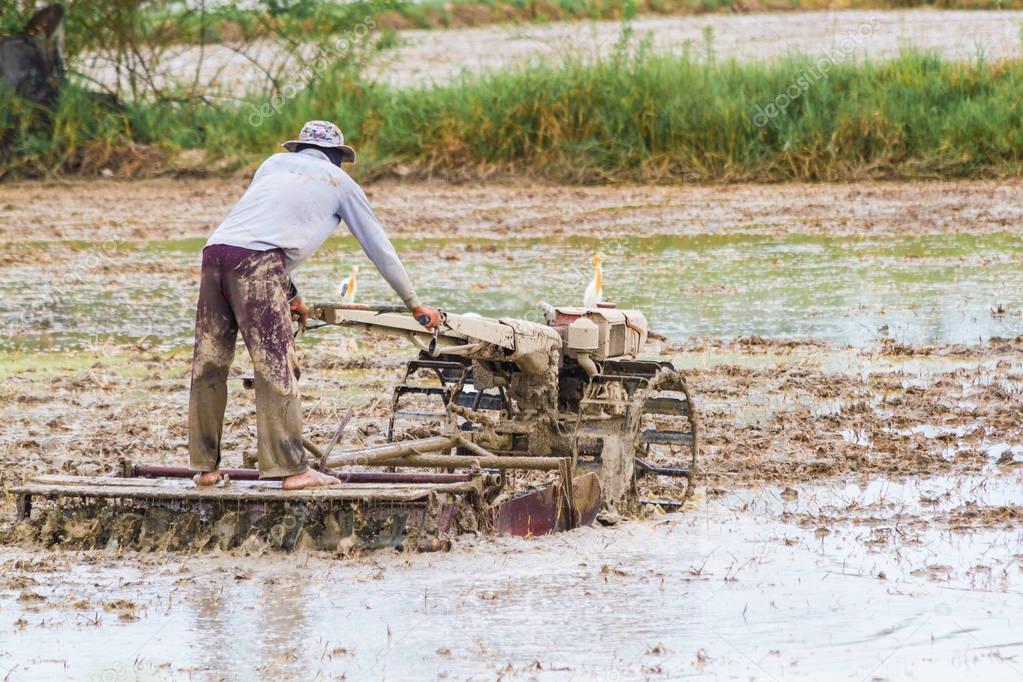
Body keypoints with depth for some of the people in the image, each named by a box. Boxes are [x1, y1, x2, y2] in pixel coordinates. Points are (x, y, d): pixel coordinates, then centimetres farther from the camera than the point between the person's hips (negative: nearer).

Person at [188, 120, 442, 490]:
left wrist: (290, 294, 45)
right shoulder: (340, 182, 20)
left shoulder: (275, 164, 30)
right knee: (275, 366, -5)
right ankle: (292, 468, -8)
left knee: (209, 362, 9)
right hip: (256, 262, -5)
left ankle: (205, 465, 14)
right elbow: (379, 248, 26)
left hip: (216, 248, 5)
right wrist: (415, 305, 34)